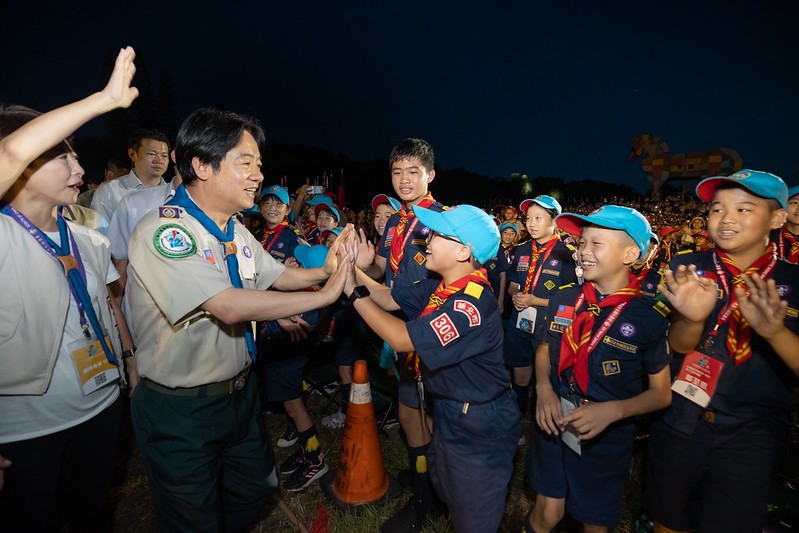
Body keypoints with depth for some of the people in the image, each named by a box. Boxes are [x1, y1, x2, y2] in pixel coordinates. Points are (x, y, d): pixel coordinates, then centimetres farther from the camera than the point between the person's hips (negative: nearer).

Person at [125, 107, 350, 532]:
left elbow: (276, 276, 11)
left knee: (255, 488, 25)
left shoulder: (235, 230, 2)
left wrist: (323, 270, -9)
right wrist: (325, 294, -30)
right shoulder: (162, 231, -25)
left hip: (241, 392, 8)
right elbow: (230, 306, -36)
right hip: (180, 410, -7)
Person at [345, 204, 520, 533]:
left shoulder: (472, 302, -33)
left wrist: (354, 293, -25)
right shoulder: (440, 287, -5)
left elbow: (402, 339, -33)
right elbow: (389, 299, 2)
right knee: (445, 491, 32)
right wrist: (354, 270, -10)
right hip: (449, 413, 8)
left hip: (478, 428, -8)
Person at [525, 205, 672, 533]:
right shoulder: (563, 300, -6)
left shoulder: (648, 318, -16)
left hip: (606, 439, -2)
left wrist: (612, 410, -23)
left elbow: (660, 394, -6)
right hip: (553, 424, 2)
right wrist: (544, 388, -10)